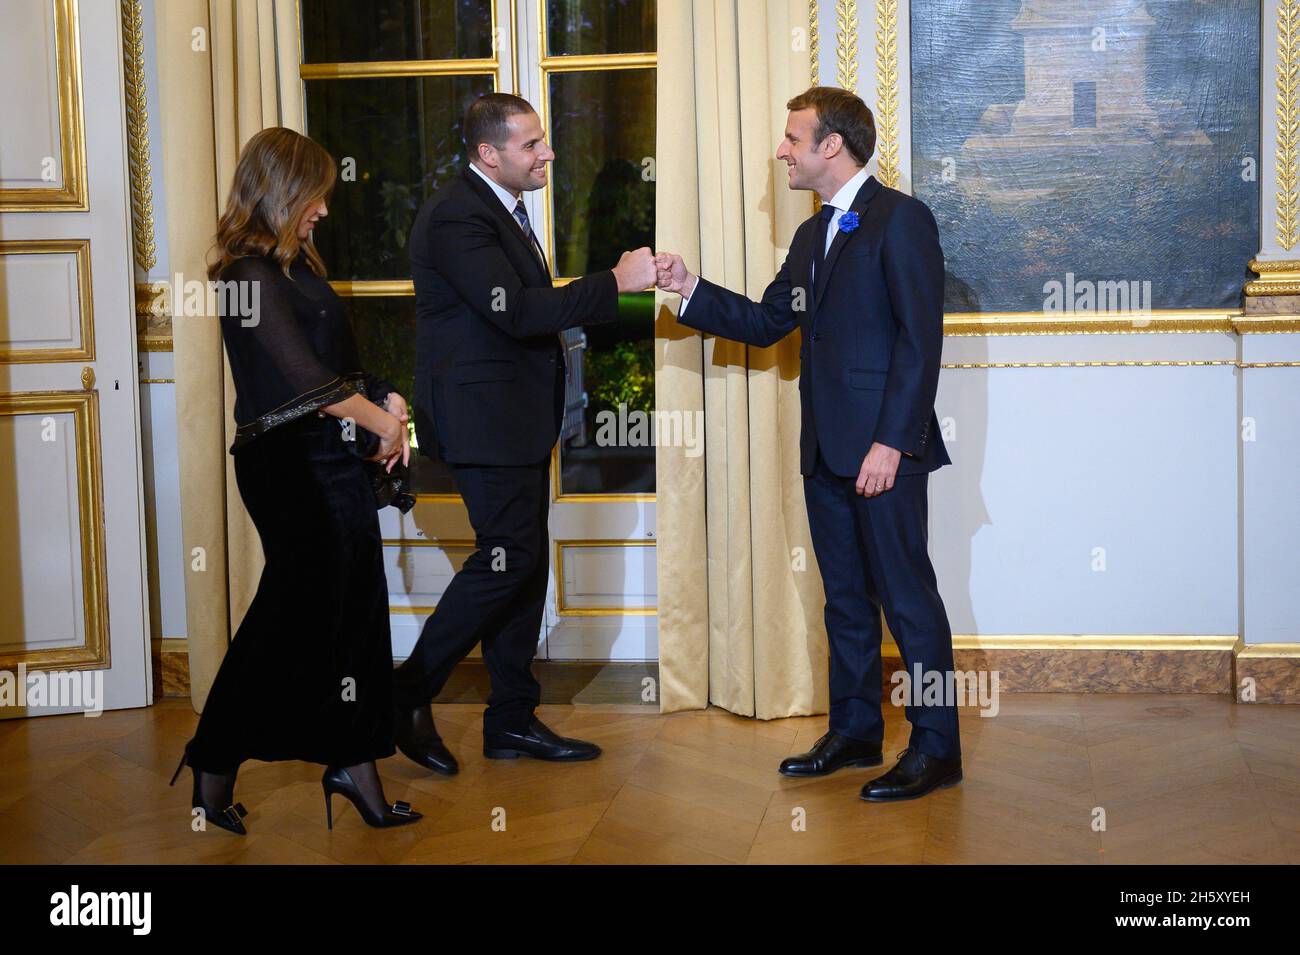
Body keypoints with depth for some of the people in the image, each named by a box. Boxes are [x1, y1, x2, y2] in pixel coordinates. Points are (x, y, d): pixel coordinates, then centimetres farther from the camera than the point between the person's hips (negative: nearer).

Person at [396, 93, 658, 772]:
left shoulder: (500, 208, 17)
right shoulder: (456, 217, -16)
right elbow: (515, 311, -24)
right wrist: (614, 282, -20)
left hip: (518, 420, 10)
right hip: (484, 418, -10)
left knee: (525, 564, 10)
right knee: (508, 559, -11)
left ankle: (513, 720, 17)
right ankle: (409, 695, 2)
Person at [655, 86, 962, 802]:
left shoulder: (900, 218, -9)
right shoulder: (812, 236, 19)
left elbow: (920, 337, -15)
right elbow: (765, 322, 19)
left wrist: (891, 442, -20)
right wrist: (691, 290, 7)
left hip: (884, 447, -9)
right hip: (826, 449, 9)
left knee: (906, 595, -3)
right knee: (845, 595, 15)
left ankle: (936, 749, 6)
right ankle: (854, 731, 26)